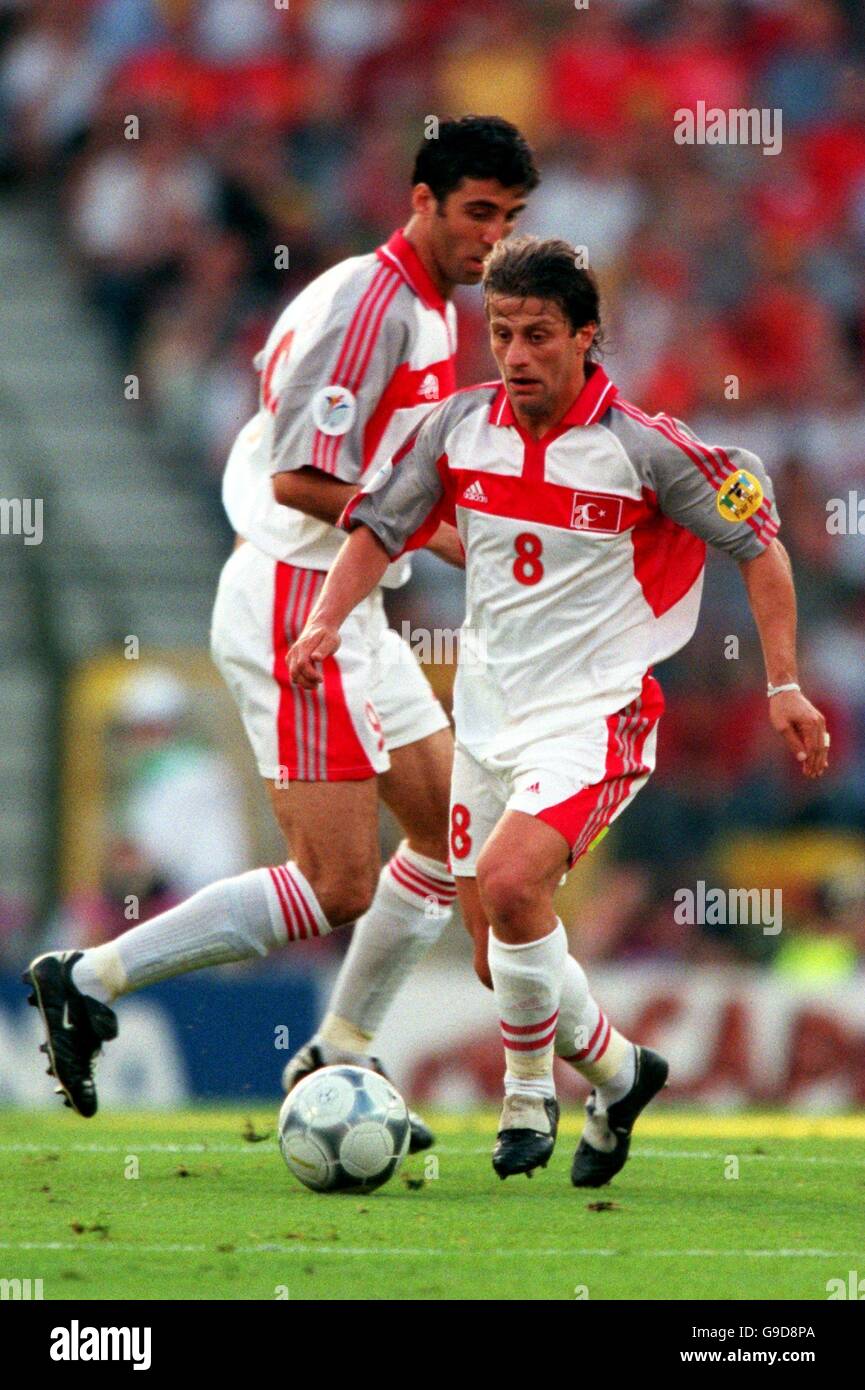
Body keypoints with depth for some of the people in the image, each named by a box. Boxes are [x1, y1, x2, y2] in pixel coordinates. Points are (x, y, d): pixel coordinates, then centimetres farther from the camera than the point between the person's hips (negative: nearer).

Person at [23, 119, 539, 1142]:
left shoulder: (428, 308, 14)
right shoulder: (371, 301, -18)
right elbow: (299, 479, -23)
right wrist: (438, 533, -20)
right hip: (295, 607, -10)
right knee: (337, 888, -13)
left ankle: (339, 1056, 20)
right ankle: (91, 980, -6)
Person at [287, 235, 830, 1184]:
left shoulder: (644, 448, -12)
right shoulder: (459, 428, 0)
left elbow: (759, 544, -3)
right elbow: (380, 527, 13)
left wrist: (785, 685, -7)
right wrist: (328, 619, -4)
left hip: (596, 716, -5)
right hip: (489, 714, 5)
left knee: (508, 883, -27)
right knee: (498, 956, 6)